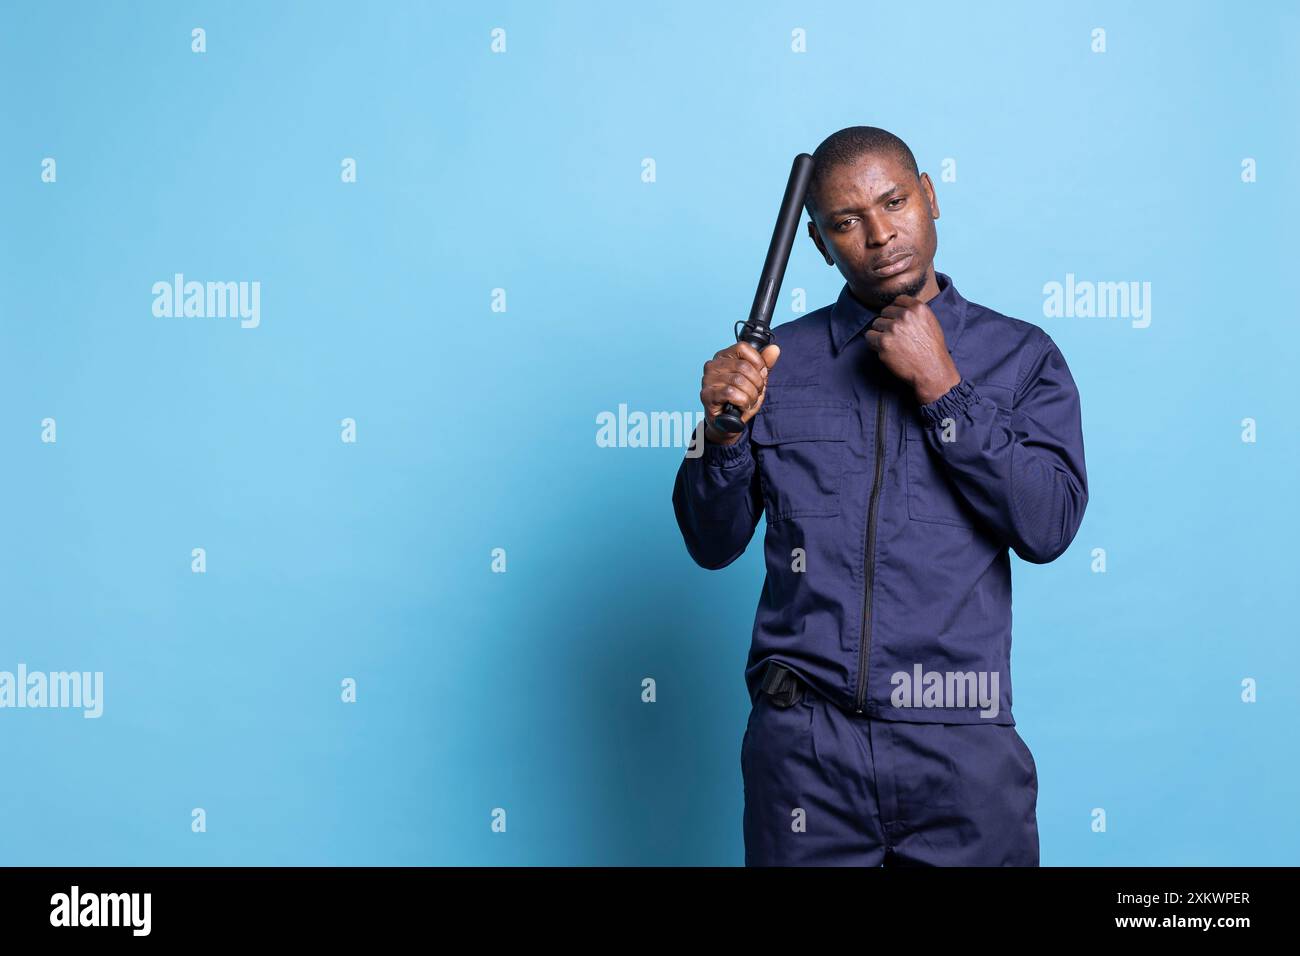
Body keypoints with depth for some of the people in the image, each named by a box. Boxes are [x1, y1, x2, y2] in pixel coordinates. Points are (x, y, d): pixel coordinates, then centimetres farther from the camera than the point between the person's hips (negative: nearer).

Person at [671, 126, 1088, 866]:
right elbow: (713, 546, 6)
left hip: (962, 747, 0)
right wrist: (723, 431, -12)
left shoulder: (1020, 356, 4)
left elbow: (1048, 526, -8)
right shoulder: (778, 361, 6)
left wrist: (940, 388, -11)